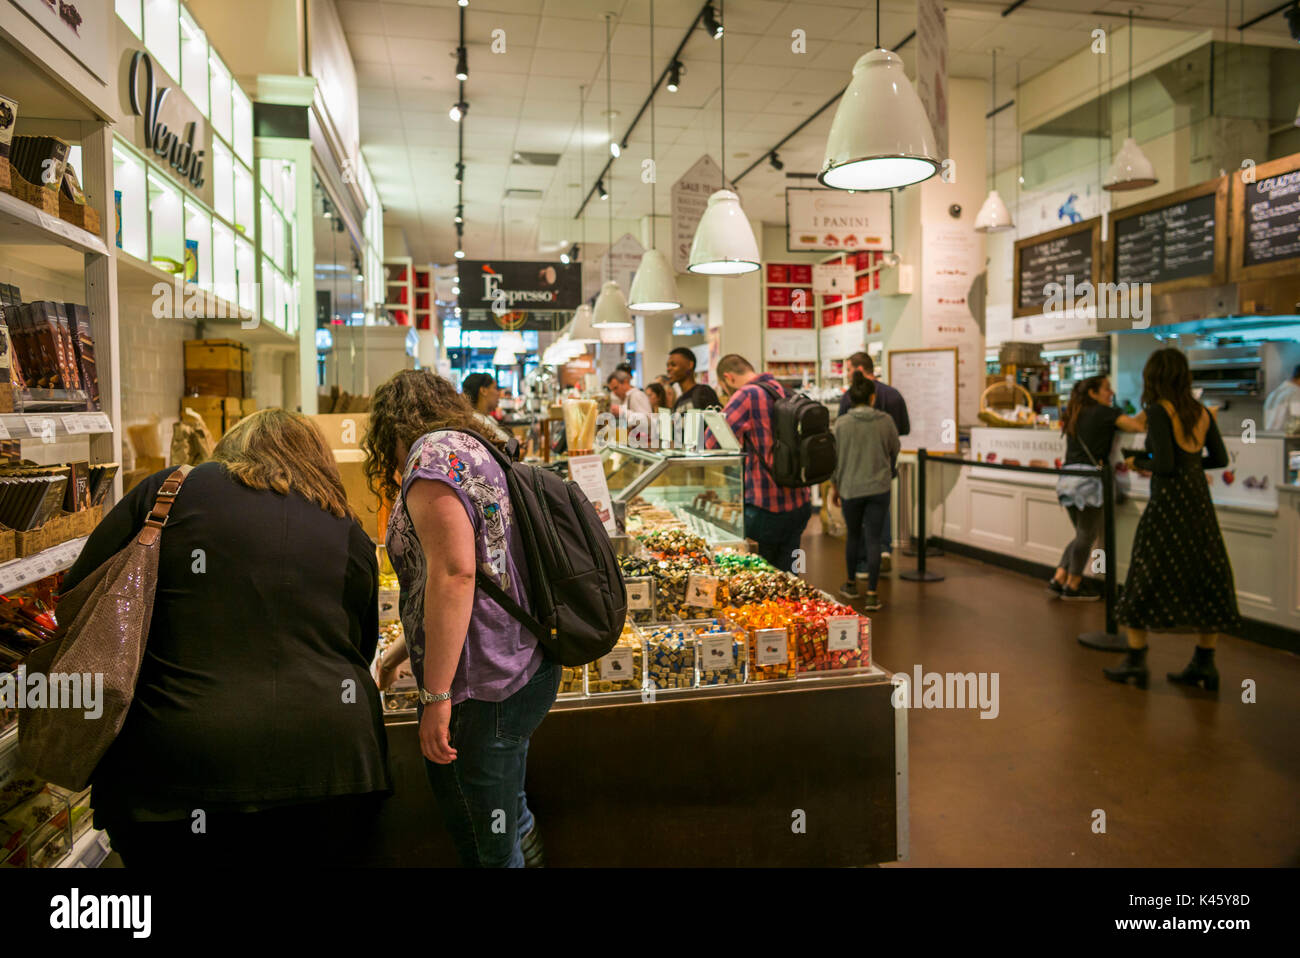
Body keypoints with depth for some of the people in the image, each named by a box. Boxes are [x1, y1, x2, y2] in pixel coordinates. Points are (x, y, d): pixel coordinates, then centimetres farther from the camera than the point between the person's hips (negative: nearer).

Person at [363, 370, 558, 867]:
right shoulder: (479, 452, 20)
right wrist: (404, 649, 36)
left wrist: (436, 695, -20)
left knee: (491, 849, 4)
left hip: (485, 687, -10)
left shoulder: (435, 452, -9)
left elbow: (454, 572, -22)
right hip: (526, 670, 10)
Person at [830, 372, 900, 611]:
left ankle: (851, 584, 32)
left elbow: (835, 457, -1)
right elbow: (895, 450, 11)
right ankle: (871, 595, 1)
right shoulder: (886, 421, -3)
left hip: (850, 488, 0)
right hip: (879, 488, 0)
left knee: (853, 535, 18)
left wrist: (834, 486, 11)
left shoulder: (841, 423, -7)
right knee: (873, 539, 2)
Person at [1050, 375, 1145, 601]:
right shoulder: (1103, 412, -5)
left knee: (1082, 535, 18)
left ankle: (1058, 579, 16)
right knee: (1087, 536, 4)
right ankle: (1072, 587, 11)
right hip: (1088, 481, -8)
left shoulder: (1074, 415, 17)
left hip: (1067, 479, 8)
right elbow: (1137, 426, -11)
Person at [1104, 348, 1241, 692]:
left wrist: (1138, 462, 1)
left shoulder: (1158, 410, -12)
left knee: (1145, 580, 4)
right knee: (1206, 580, 11)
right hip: (1200, 500, 6)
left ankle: (1136, 660, 8)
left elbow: (1164, 464, -18)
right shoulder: (1201, 412, 7)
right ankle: (1204, 664, 17)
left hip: (1168, 503, -6)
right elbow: (1220, 459, 13)